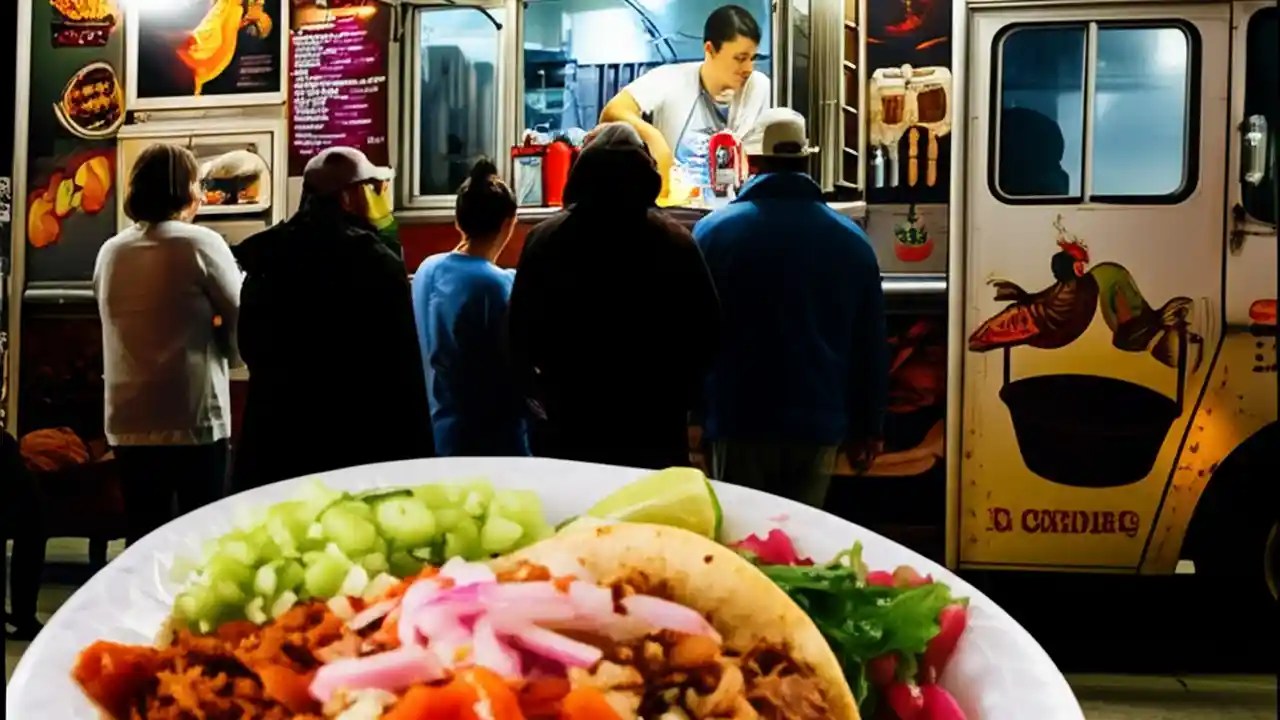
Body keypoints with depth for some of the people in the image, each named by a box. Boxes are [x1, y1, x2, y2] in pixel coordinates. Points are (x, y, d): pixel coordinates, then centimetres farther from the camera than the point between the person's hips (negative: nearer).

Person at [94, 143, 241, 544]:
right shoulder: (201, 243, -8)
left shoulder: (110, 252, 6)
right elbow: (242, 324, -2)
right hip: (194, 418, -5)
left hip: (128, 423, 5)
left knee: (143, 540, 9)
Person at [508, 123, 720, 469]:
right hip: (655, 424, -1)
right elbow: (706, 331, -4)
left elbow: (521, 336, -2)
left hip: (567, 421, 1)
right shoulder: (675, 242, -7)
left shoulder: (545, 239, -4)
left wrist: (541, 397, 10)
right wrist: (678, 397, 8)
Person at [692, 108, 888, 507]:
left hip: (741, 421, -2)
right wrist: (869, 427, 17)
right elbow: (871, 346, 9)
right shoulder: (851, 239, 5)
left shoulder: (715, 230, -4)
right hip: (818, 424, 2)